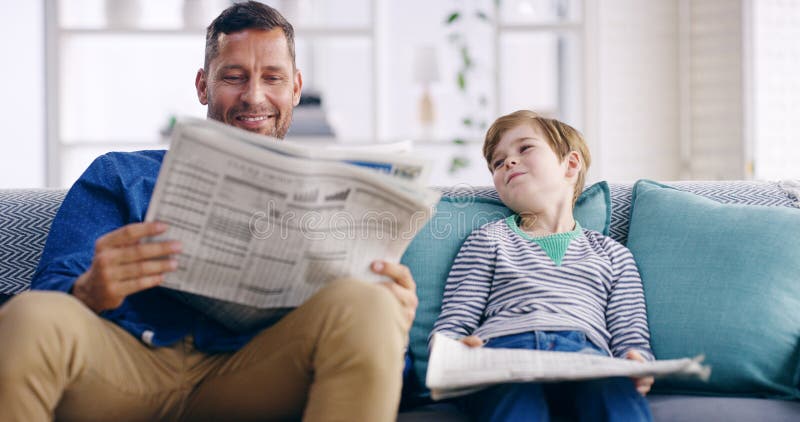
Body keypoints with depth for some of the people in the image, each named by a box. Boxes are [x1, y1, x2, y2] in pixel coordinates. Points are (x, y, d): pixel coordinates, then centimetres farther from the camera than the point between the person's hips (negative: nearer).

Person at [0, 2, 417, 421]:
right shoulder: (120, 177, 24)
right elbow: (50, 288, 11)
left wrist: (390, 320, -13)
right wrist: (89, 293, -15)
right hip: (125, 362, 0)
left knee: (368, 306, -32)